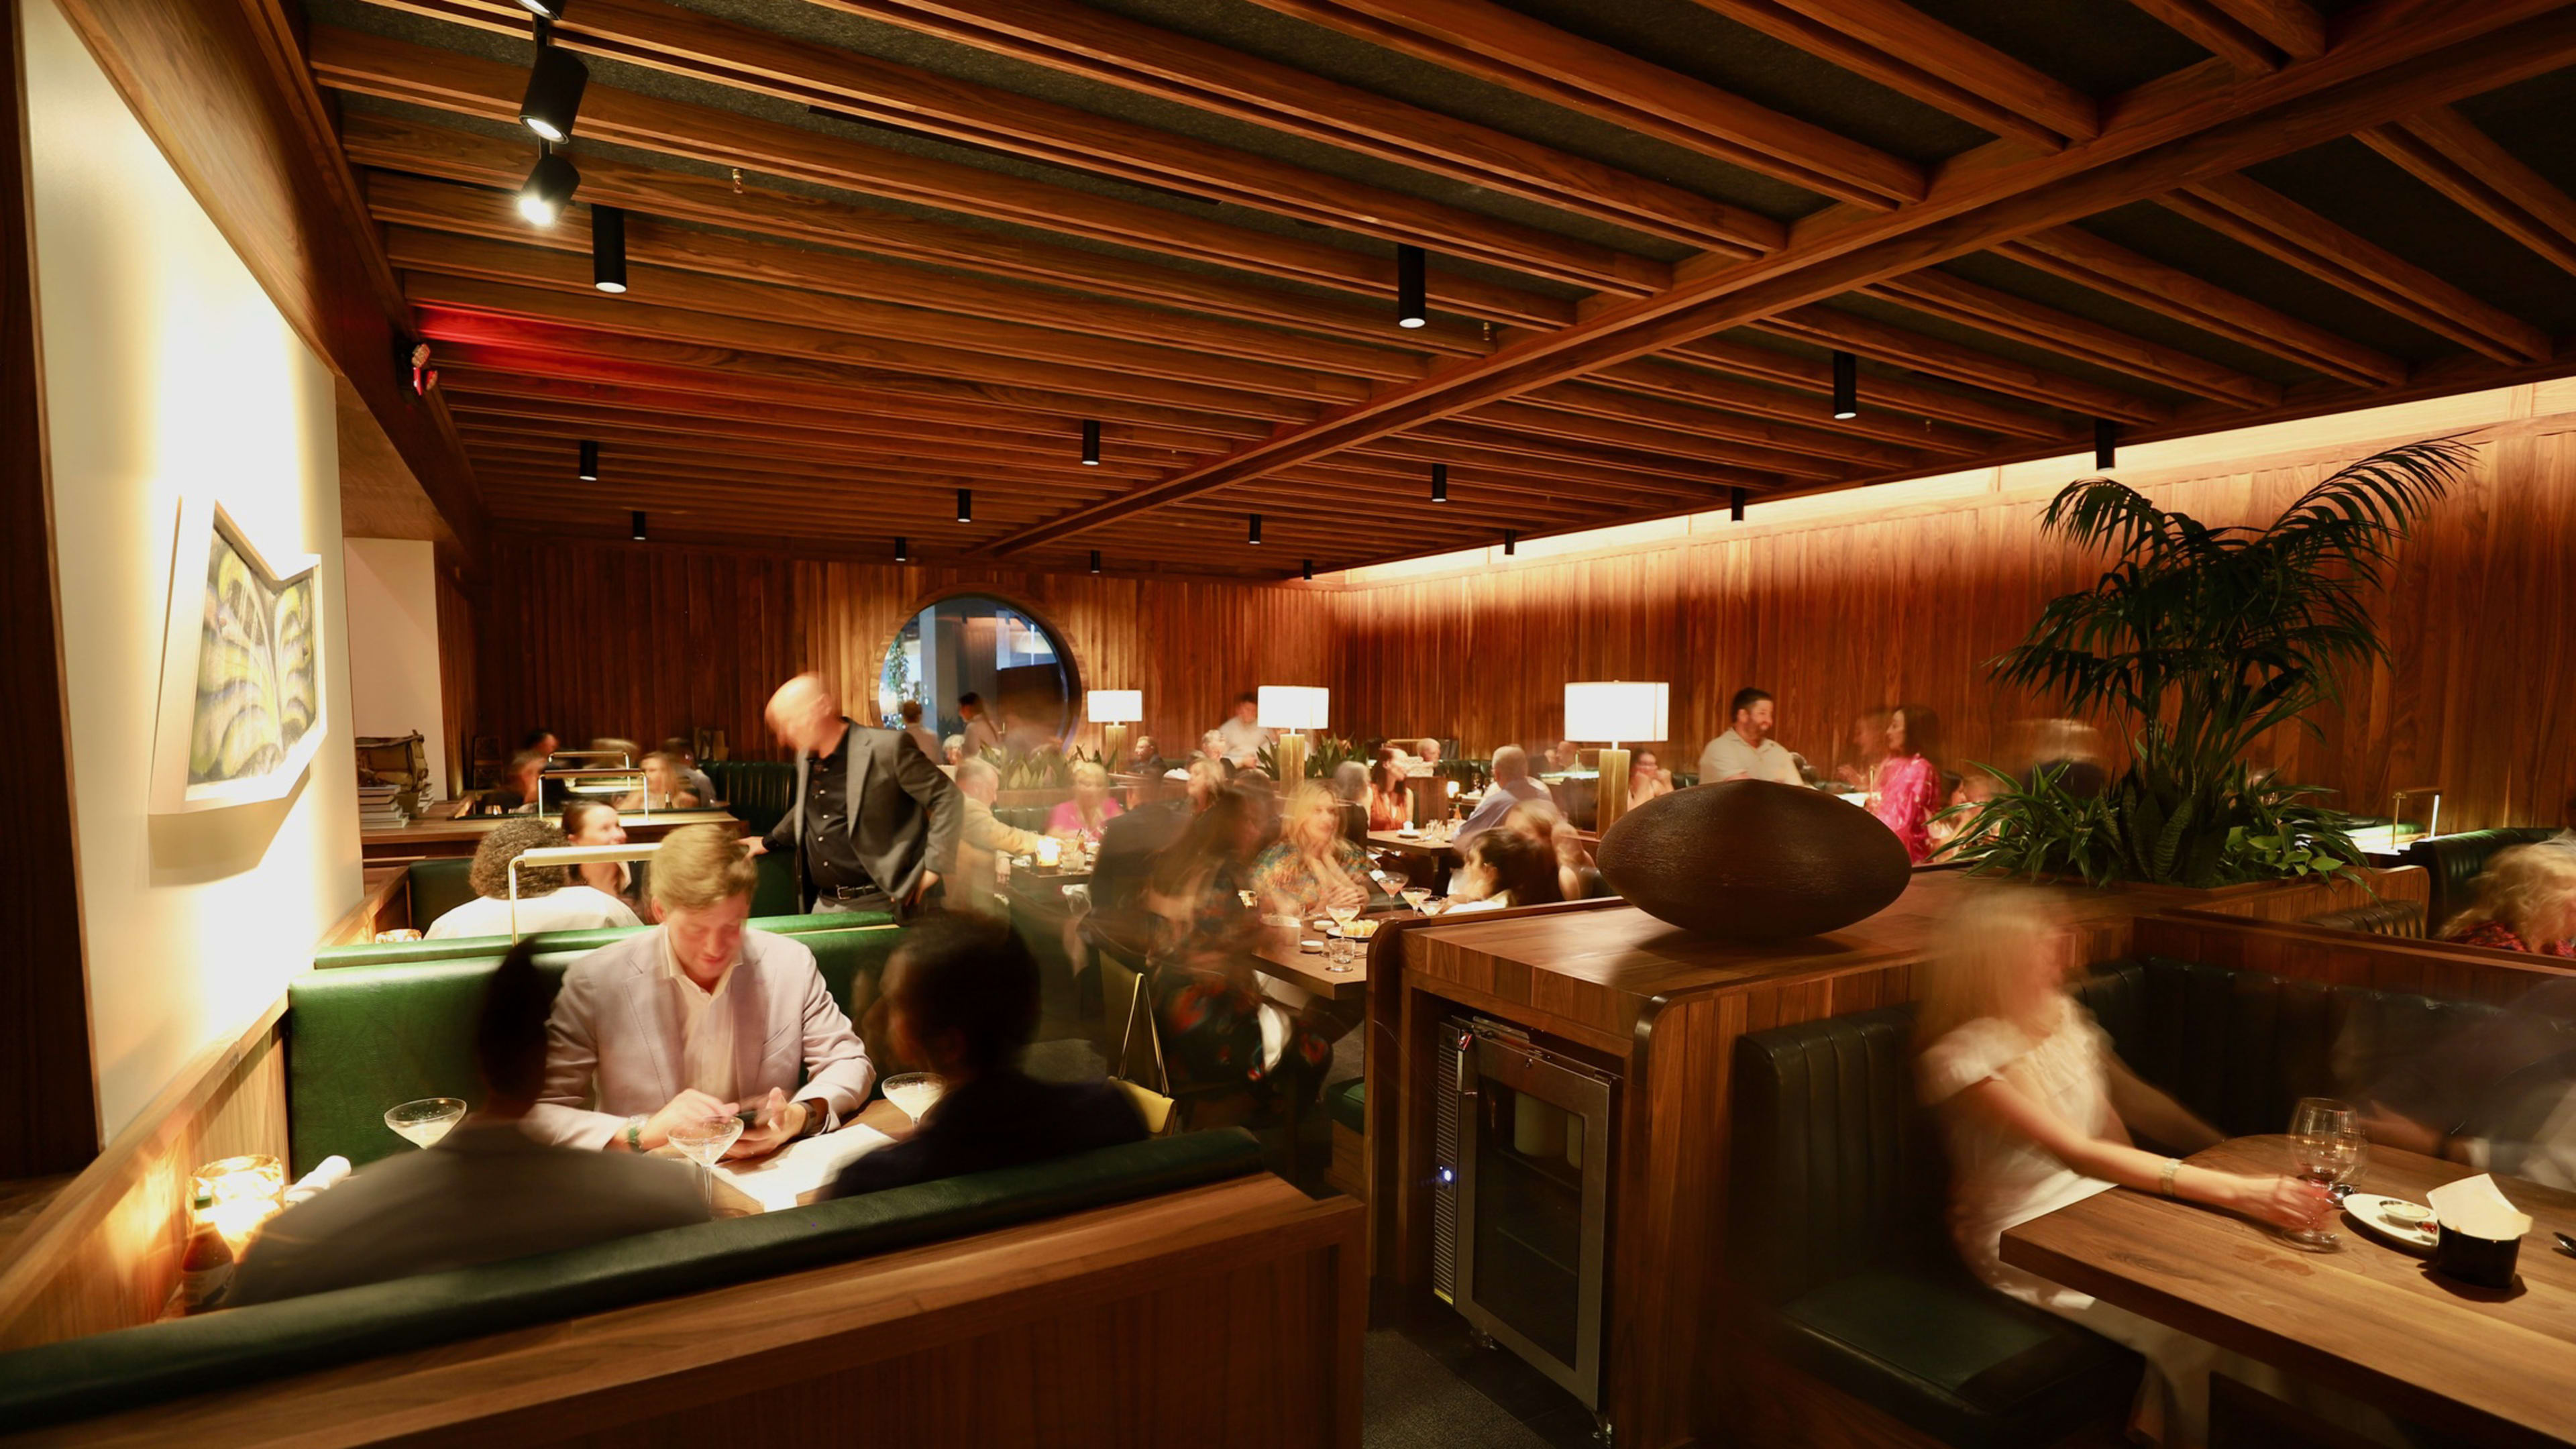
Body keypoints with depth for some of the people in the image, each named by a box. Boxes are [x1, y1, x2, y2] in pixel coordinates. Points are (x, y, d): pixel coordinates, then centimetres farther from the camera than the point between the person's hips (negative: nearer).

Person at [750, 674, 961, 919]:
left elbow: (948, 797, -14)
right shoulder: (805, 757, 10)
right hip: (825, 904, 7)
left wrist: (934, 866, -15)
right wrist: (770, 841, 32)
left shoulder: (887, 747, -16)